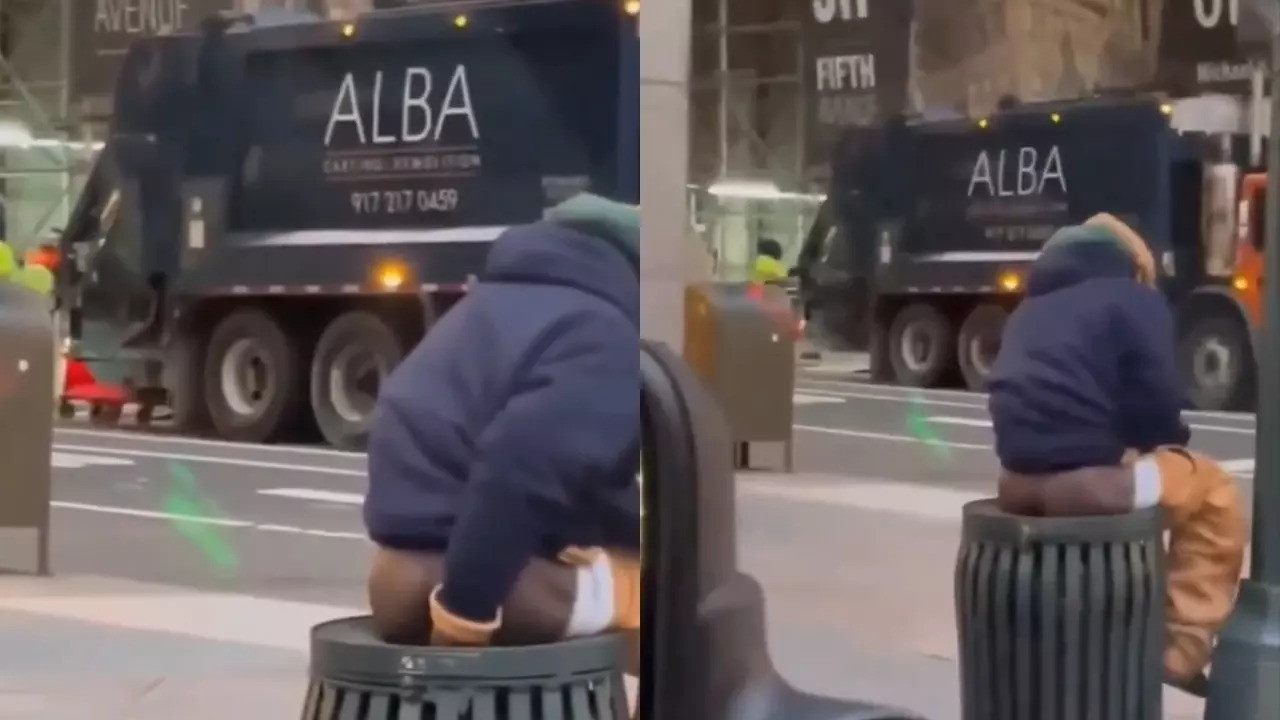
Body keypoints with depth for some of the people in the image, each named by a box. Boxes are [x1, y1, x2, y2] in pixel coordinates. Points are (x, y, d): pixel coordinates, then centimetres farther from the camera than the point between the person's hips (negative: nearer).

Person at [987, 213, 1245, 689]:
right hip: (1085, 478, -7)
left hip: (1018, 480, 7)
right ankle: (1181, 645, 10)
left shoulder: (1030, 311, 26)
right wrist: (1163, 442, 20)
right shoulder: (1136, 301, 7)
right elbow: (1157, 401, -2)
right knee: (1214, 493, 18)